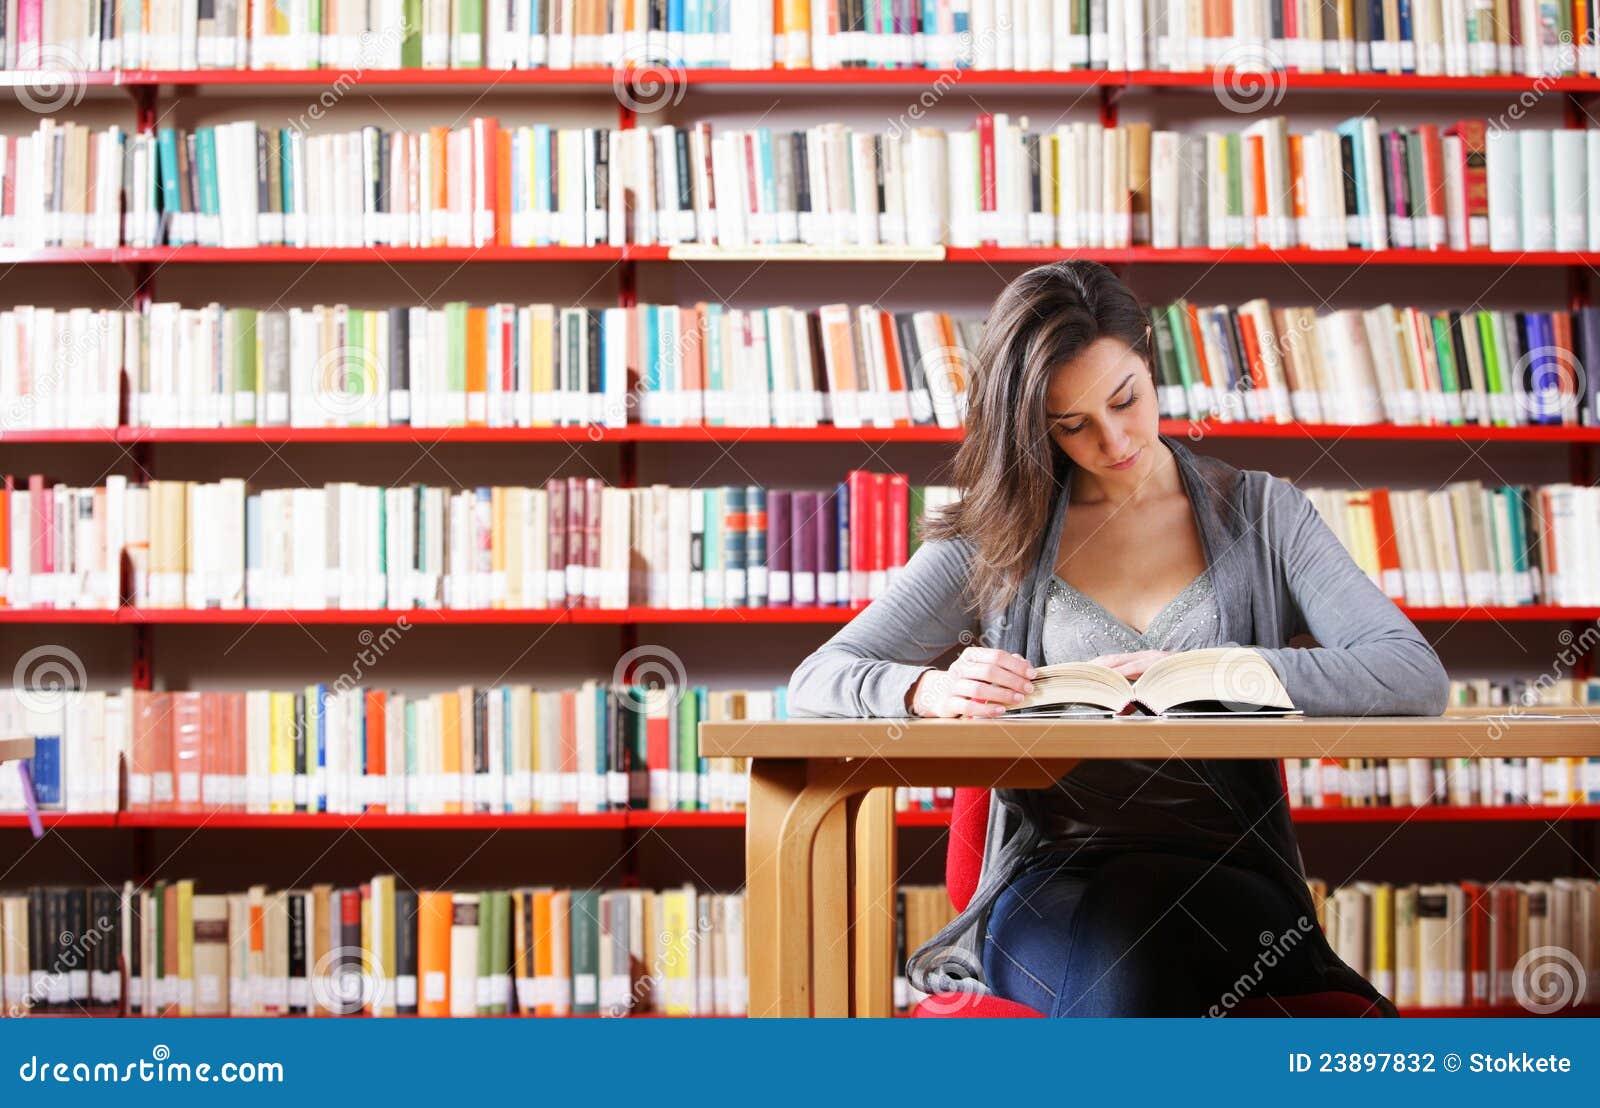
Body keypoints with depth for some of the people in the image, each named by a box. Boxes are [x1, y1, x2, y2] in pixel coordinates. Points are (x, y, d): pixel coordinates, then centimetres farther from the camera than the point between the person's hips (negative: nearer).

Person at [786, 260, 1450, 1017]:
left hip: (1227, 876, 0)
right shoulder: (994, 540, 13)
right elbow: (816, 682, 8)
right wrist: (933, 690, -16)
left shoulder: (1260, 515, 13)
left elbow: (1417, 677, 0)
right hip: (1050, 878, 0)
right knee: (1124, 969, -37)